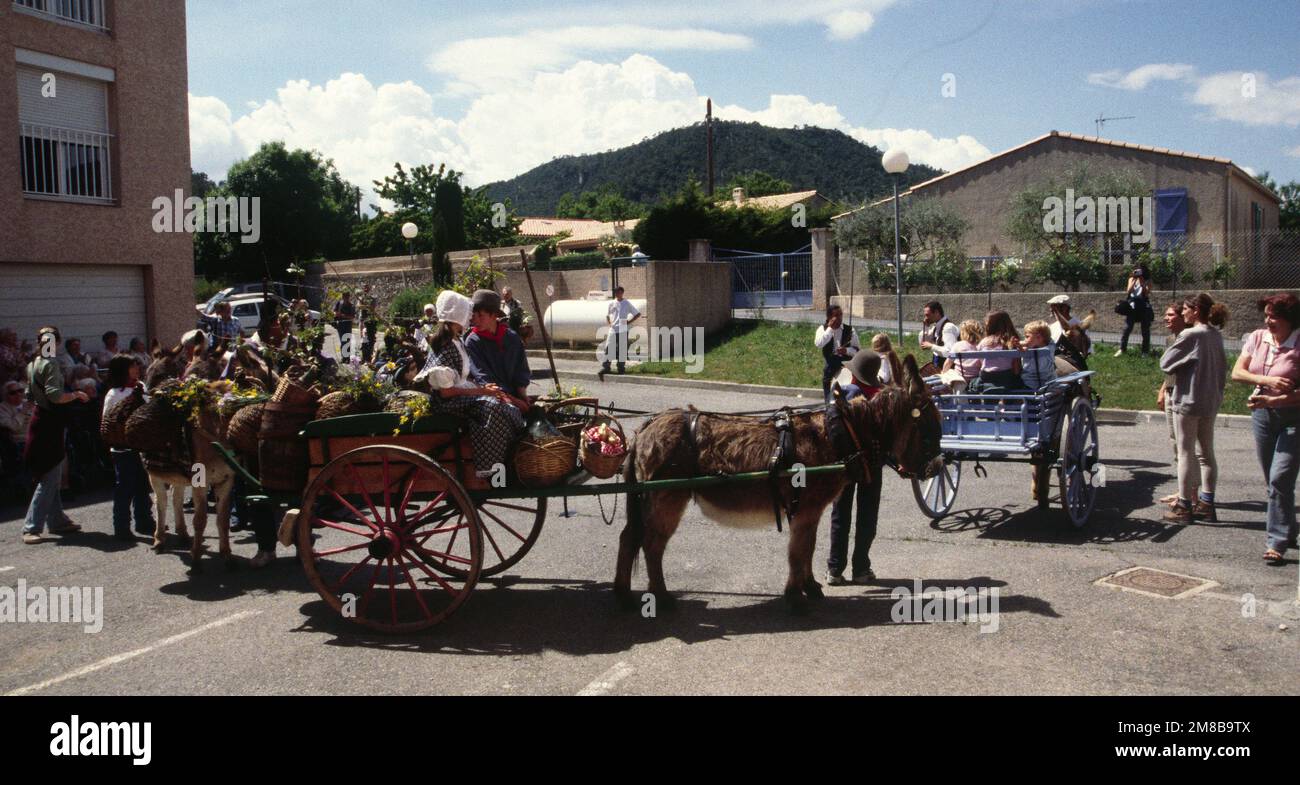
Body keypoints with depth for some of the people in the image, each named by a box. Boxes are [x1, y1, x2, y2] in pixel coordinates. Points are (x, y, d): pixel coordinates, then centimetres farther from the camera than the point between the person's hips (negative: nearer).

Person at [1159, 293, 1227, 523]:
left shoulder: (1190, 335, -17)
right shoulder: (1216, 336, 7)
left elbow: (1165, 363, -12)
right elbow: (1223, 368, 14)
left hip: (1188, 400, -8)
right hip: (1211, 401, 8)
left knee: (1185, 454, -1)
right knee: (1207, 454, 13)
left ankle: (1184, 507, 3)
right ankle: (1206, 504, 20)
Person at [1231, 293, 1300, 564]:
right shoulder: (1257, 338, 2)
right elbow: (1237, 372, -4)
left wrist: (1271, 400, -24)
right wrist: (1267, 380, -19)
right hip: (1262, 413, 5)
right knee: (1272, 480, 14)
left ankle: (1277, 542, -6)